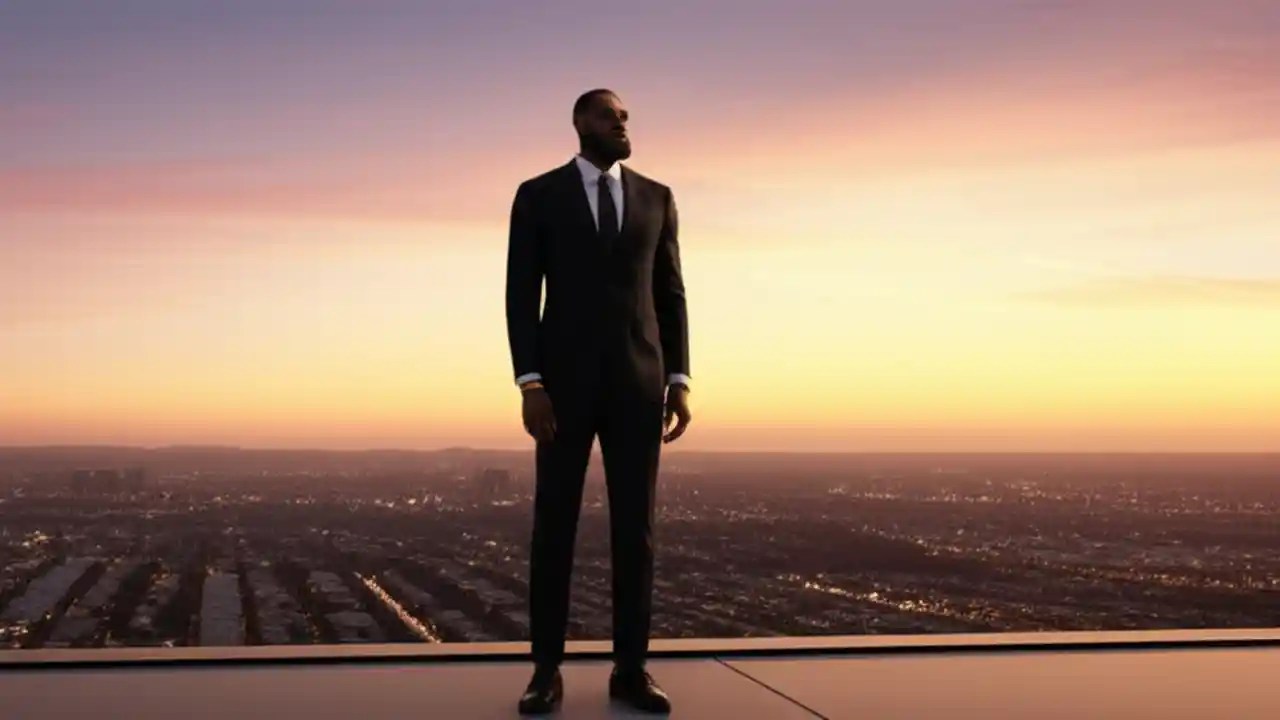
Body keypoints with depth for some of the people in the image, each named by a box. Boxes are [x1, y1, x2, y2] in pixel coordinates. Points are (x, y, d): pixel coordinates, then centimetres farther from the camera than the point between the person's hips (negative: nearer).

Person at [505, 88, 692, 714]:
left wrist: (678, 381, 1)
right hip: (565, 379, -2)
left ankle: (630, 669, 8)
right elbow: (521, 294, -1)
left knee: (634, 525, 1)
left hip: (637, 381, 2)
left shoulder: (656, 198, 12)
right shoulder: (537, 196, 4)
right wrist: (529, 384, -12)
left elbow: (670, 294, 11)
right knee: (554, 524, -2)